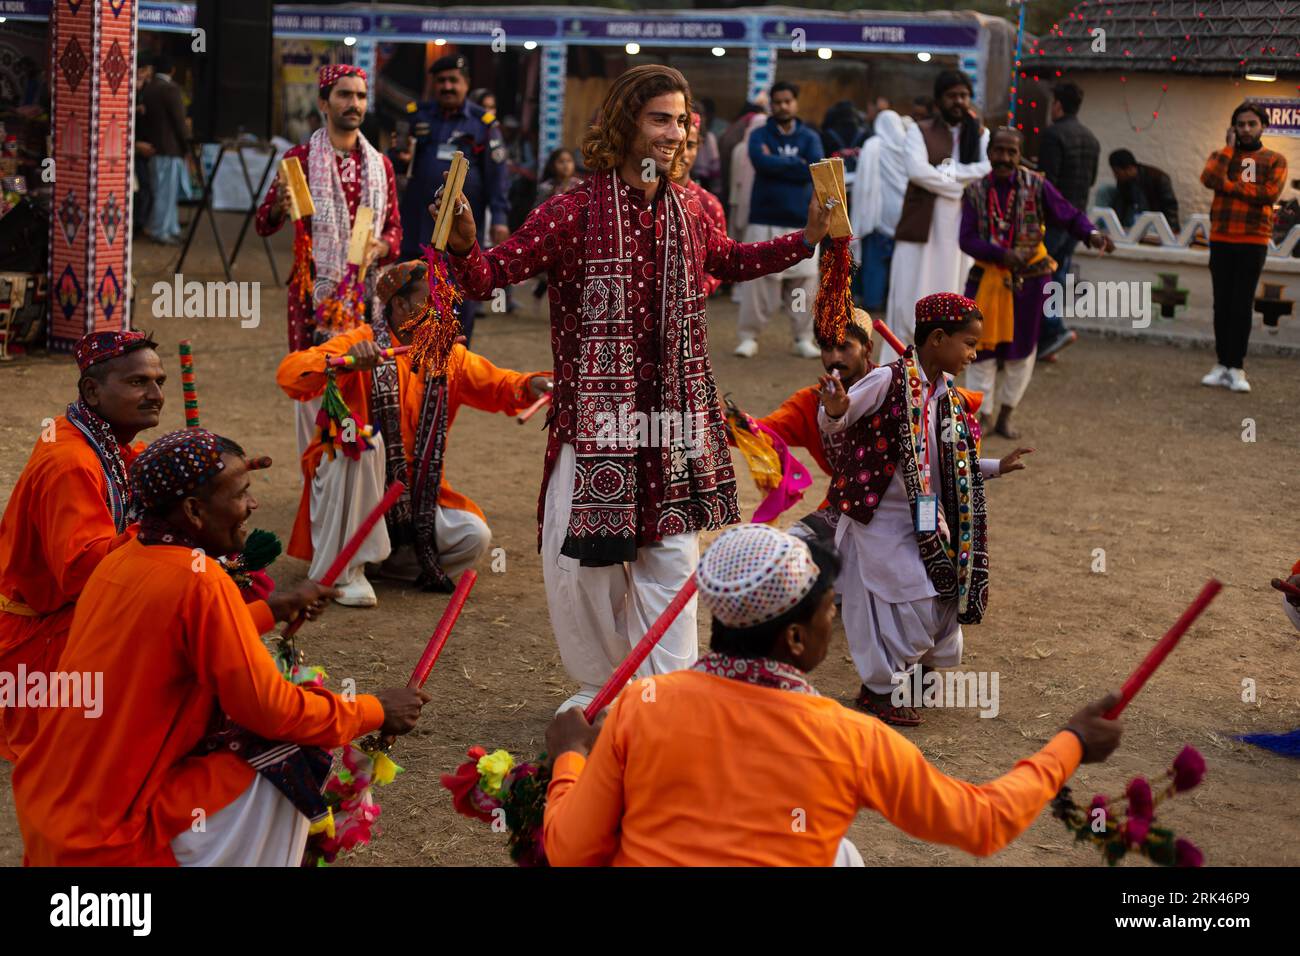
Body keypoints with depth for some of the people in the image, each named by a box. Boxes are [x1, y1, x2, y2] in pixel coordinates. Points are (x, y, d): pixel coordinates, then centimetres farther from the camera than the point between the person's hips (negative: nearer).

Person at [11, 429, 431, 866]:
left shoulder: (122, 560, 4)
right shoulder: (201, 582, -21)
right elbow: (272, 711, -17)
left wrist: (276, 610, 26)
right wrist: (376, 712, -3)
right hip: (105, 839, -9)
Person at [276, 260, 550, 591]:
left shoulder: (448, 355, 4)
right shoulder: (361, 343, -14)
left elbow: (494, 385, -2)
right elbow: (289, 373, -26)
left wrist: (529, 385, -25)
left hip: (417, 498, 4)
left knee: (475, 538, -16)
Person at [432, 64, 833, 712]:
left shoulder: (689, 210, 3)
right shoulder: (576, 212, -13)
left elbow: (730, 262, 24)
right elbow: (490, 275, -13)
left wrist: (808, 239, 17)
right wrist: (463, 246, -34)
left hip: (673, 415, 4)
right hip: (595, 412, -4)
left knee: (671, 553, 9)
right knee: (582, 557, 4)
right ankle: (599, 684, 29)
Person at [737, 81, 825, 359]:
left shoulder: (809, 137, 9)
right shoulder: (760, 135, 4)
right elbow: (762, 162, -17)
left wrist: (777, 163, -9)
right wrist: (797, 165, -10)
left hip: (801, 221, 2)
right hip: (765, 220, -2)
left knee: (805, 282, 1)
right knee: (758, 279, -5)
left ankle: (803, 338, 11)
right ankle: (748, 336, 5)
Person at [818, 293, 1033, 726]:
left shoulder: (947, 394, 7)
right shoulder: (888, 380, -17)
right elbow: (832, 426, -19)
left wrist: (996, 467, 16)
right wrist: (833, 411, -41)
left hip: (927, 521, 8)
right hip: (883, 518, -8)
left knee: (944, 596, 10)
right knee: (911, 603, -6)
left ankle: (914, 669, 33)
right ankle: (879, 688, 13)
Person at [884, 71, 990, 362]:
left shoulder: (981, 136, 12)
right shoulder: (919, 132, 4)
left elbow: (991, 171, -7)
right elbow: (918, 171, -14)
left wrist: (944, 171, -13)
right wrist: (962, 186, -11)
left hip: (960, 234, 3)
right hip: (920, 230, -3)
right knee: (909, 305, -4)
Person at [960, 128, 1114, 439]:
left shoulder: (1036, 185, -6)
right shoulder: (976, 191, -4)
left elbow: (1069, 216, -7)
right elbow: (967, 239, -11)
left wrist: (1091, 234, -28)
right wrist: (1002, 254, -27)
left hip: (1029, 279, 0)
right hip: (986, 278, 0)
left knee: (1021, 349, 9)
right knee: (983, 348, 1)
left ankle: (1005, 416, 25)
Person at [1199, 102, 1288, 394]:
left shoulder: (1275, 160, 5)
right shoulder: (1221, 154, 11)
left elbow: (1270, 193, -12)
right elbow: (1208, 179, -10)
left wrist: (1230, 186, -10)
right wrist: (1230, 147, -5)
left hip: (1253, 242, -3)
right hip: (1220, 240, 3)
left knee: (1242, 306, -4)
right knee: (1222, 304, 4)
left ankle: (1236, 368, -3)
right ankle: (1222, 365, 9)